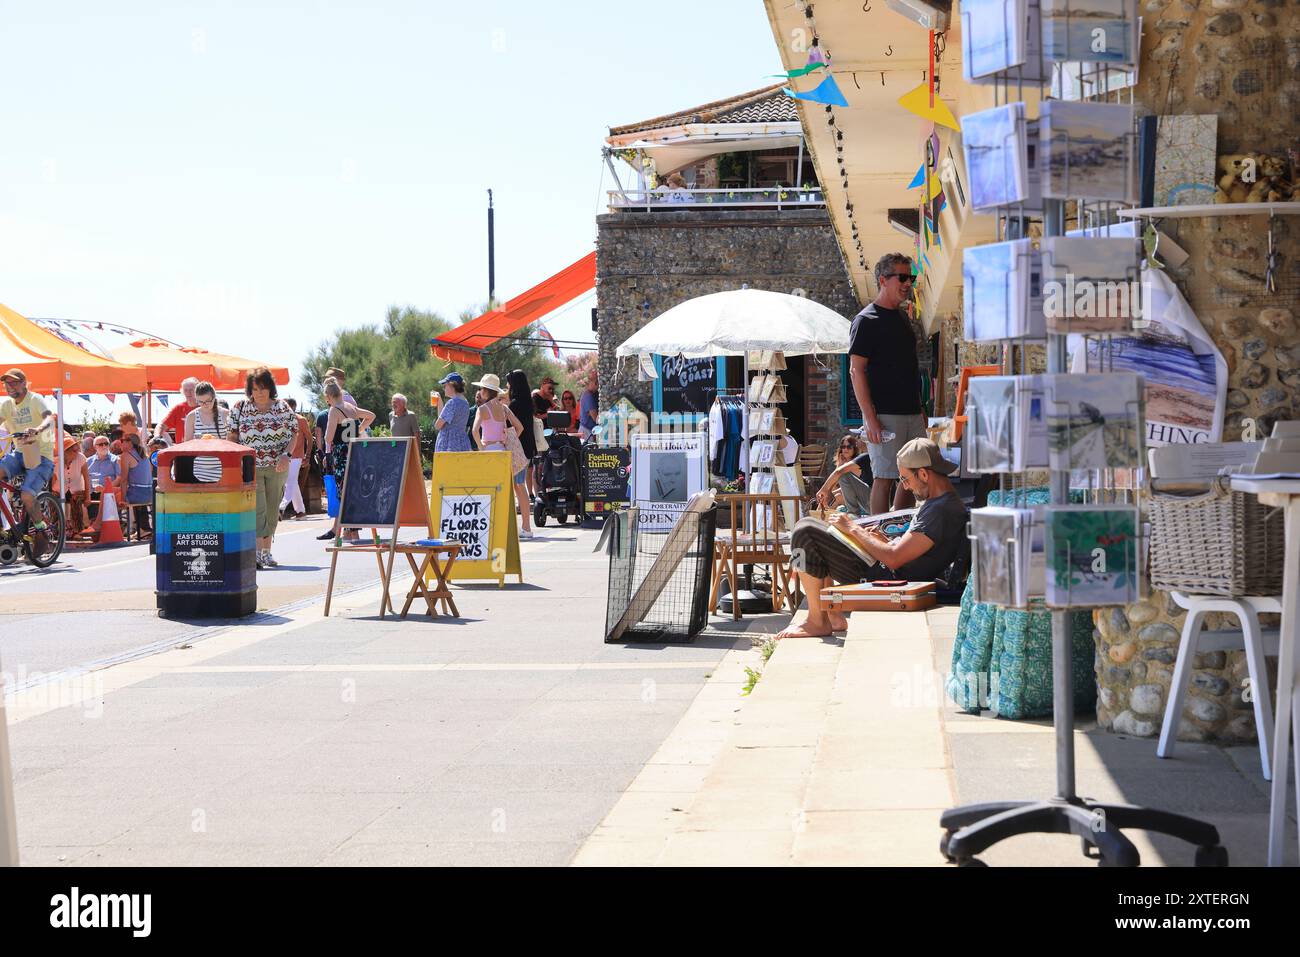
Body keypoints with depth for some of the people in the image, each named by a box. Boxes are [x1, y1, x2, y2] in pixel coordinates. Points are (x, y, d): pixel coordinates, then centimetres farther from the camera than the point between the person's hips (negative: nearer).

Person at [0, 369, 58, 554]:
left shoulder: (35, 400, -8)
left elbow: (49, 419, -25)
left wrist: (37, 430, -48)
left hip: (41, 456, -5)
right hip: (19, 453, 5)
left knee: (27, 495, -24)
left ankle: (41, 532, -1)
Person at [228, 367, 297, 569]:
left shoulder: (282, 408, 2)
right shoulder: (240, 408, 1)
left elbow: (292, 435, 4)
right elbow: (233, 436, 6)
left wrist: (285, 455, -12)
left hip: (277, 468, 2)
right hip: (250, 467, -2)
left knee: (272, 510, 9)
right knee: (257, 509, -13)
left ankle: (267, 551, 21)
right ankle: (256, 552, -15)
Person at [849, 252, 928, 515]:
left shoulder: (902, 316, 18)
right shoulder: (866, 321, -7)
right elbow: (856, 371, -12)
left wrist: (920, 408, 19)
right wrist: (870, 418, -19)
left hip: (911, 413, 8)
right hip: (884, 415, -8)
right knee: (884, 477, -7)